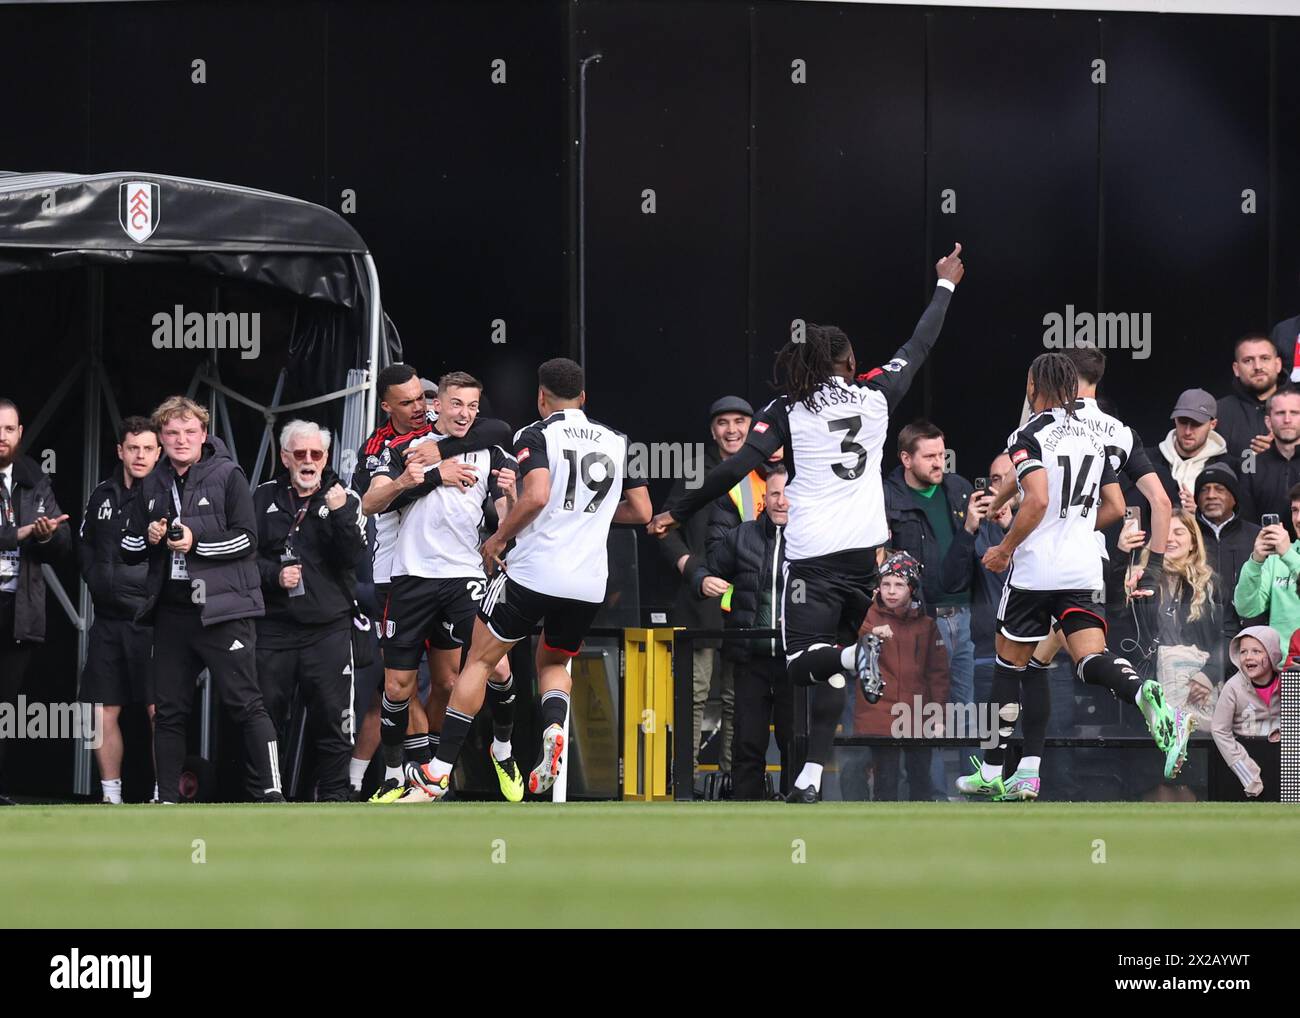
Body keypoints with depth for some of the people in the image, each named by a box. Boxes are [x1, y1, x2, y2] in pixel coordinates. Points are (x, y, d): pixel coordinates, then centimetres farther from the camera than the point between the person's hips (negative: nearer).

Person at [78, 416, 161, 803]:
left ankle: (163, 796, -3)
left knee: (160, 711, -7)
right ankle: (111, 796, 12)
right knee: (104, 712, 5)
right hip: (109, 619, 5)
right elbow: (85, 548, 23)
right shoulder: (103, 495, 12)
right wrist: (97, 581, 9)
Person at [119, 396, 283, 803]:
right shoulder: (152, 486, 14)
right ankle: (167, 800, 13)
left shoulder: (227, 475, -2)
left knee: (245, 703, -9)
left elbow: (246, 540, -8)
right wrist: (149, 537, -3)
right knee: (169, 710, 7)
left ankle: (269, 795, -9)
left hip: (221, 609, -5)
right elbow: (129, 549, 18)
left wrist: (196, 540, -15)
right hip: (171, 612, 6)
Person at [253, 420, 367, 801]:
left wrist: (340, 514, -20)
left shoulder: (344, 499, 5)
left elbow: (352, 556, -7)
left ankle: (334, 794, 5)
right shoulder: (265, 499, 10)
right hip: (274, 627, 1)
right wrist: (274, 574, -9)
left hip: (327, 627, -1)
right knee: (267, 715, 3)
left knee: (332, 716, -3)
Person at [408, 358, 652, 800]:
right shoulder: (617, 443, 12)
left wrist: (498, 538, -6)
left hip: (533, 572, -5)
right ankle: (554, 728, -7)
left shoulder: (537, 435, -4)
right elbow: (641, 511, 14)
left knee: (480, 661, 9)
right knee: (553, 664, 26)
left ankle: (439, 771, 6)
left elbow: (536, 496, -20)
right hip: (589, 581, 5)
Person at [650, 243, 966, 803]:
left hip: (812, 554, -4)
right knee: (830, 669, 12)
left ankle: (860, 654, -37)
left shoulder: (786, 411, -3)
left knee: (803, 663, -4)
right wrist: (944, 286, 35)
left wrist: (678, 511, -1)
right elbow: (919, 347, 19)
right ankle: (812, 776, 1)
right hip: (864, 548, 4)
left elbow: (736, 468, -10)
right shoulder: (874, 395, 5)